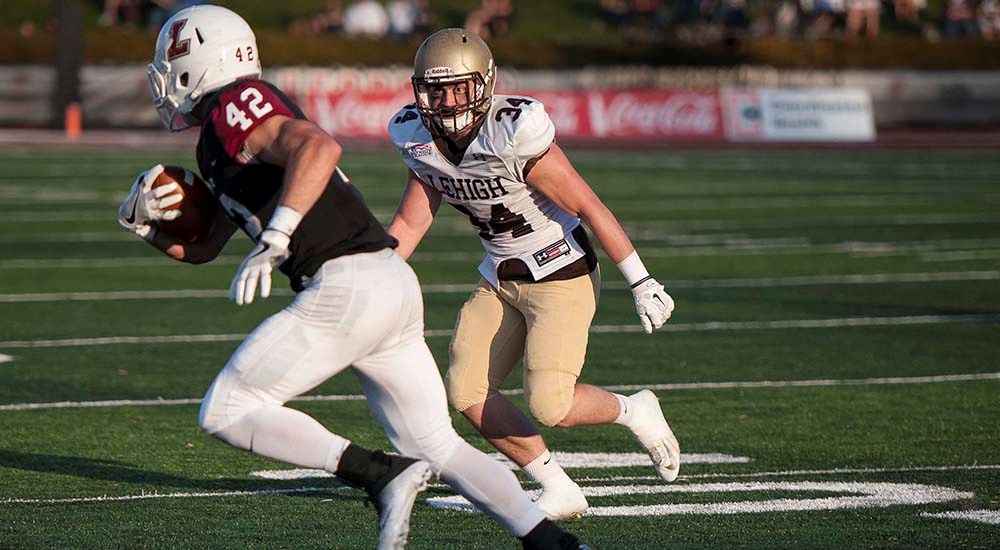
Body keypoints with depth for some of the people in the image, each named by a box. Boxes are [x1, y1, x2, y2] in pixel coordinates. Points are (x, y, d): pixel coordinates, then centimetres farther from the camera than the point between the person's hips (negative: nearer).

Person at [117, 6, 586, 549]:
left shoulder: (235, 104, -6)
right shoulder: (218, 144, 24)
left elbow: (320, 146, -25)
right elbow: (199, 247, 31)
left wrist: (272, 240, -30)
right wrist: (144, 218, 13)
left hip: (348, 286, -10)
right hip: (394, 285, 10)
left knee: (225, 413, -2)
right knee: (438, 447, 14)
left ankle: (381, 474, -14)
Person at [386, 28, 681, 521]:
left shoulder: (513, 135, -26)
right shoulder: (420, 141, -5)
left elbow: (588, 207, -19)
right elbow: (409, 224, 7)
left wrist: (641, 282, -14)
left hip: (561, 276, -7)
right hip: (501, 278, 7)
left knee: (548, 406, -18)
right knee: (467, 393, -3)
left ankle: (632, 411, 14)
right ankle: (560, 492, 10)